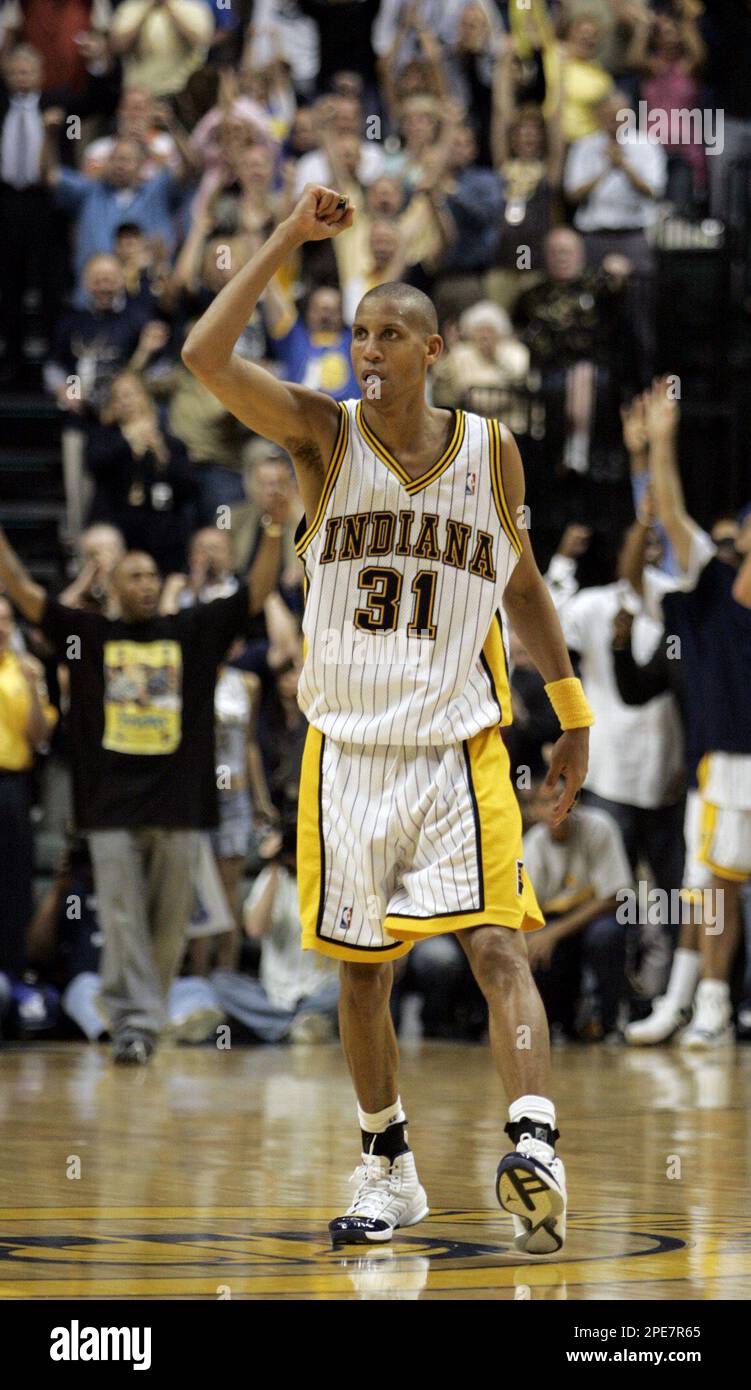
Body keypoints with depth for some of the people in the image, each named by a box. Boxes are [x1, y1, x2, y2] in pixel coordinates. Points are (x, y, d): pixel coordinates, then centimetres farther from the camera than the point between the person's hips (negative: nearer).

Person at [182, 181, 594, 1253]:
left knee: (496, 945, -17)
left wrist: (573, 713, 15)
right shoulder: (323, 436, -3)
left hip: (461, 749, -1)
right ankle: (390, 1175, 22)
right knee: (362, 969, 8)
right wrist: (291, 237, -17)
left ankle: (535, 1146, -28)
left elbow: (522, 582, 15)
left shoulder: (489, 450, 2)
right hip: (349, 749, 1)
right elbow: (205, 355, -18)